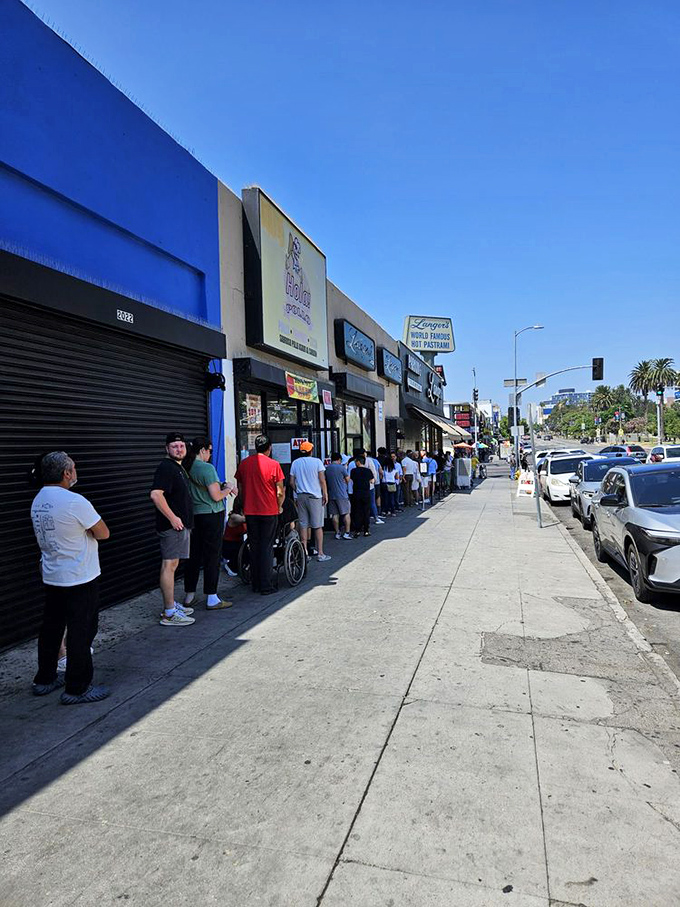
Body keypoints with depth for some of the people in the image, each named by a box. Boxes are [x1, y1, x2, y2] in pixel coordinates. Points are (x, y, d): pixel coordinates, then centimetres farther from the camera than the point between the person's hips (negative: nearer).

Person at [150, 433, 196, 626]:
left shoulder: (178, 468, 18)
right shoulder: (166, 467, -14)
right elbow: (156, 494, -26)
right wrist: (172, 517, -23)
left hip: (180, 525, 11)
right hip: (172, 525, -11)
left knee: (172, 564, 16)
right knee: (169, 565, -8)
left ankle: (171, 604, 26)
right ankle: (169, 614, -5)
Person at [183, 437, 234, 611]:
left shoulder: (186, 468, 7)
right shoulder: (207, 468, -16)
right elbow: (216, 496, -17)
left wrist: (223, 485, 15)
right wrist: (228, 489, 1)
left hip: (193, 516, 7)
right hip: (211, 515, -7)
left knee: (194, 555, 15)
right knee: (212, 556, 0)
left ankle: (189, 596, 24)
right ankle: (212, 599, 6)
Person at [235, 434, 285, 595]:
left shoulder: (243, 463, 2)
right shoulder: (273, 464, -9)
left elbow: (240, 489, 9)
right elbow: (280, 492, -7)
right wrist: (279, 507, 9)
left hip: (250, 512, 3)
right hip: (269, 511, -3)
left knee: (254, 547, 13)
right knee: (267, 548, 3)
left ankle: (255, 584, 19)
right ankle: (265, 586, 4)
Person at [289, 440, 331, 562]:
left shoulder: (295, 463, 6)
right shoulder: (316, 461, -4)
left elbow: (291, 482, 7)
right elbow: (322, 480, -7)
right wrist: (325, 494, 1)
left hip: (300, 497, 4)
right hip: (315, 496, -3)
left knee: (304, 525, 8)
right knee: (318, 525, 1)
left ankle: (305, 552, 9)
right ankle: (320, 553, 3)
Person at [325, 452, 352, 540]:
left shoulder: (327, 468, 4)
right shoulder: (341, 467, -8)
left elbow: (325, 481, 12)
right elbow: (348, 479, 2)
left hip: (331, 494, 5)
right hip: (342, 494, -4)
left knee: (334, 514, 8)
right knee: (346, 513, 4)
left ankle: (337, 533, 12)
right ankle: (347, 532, 3)